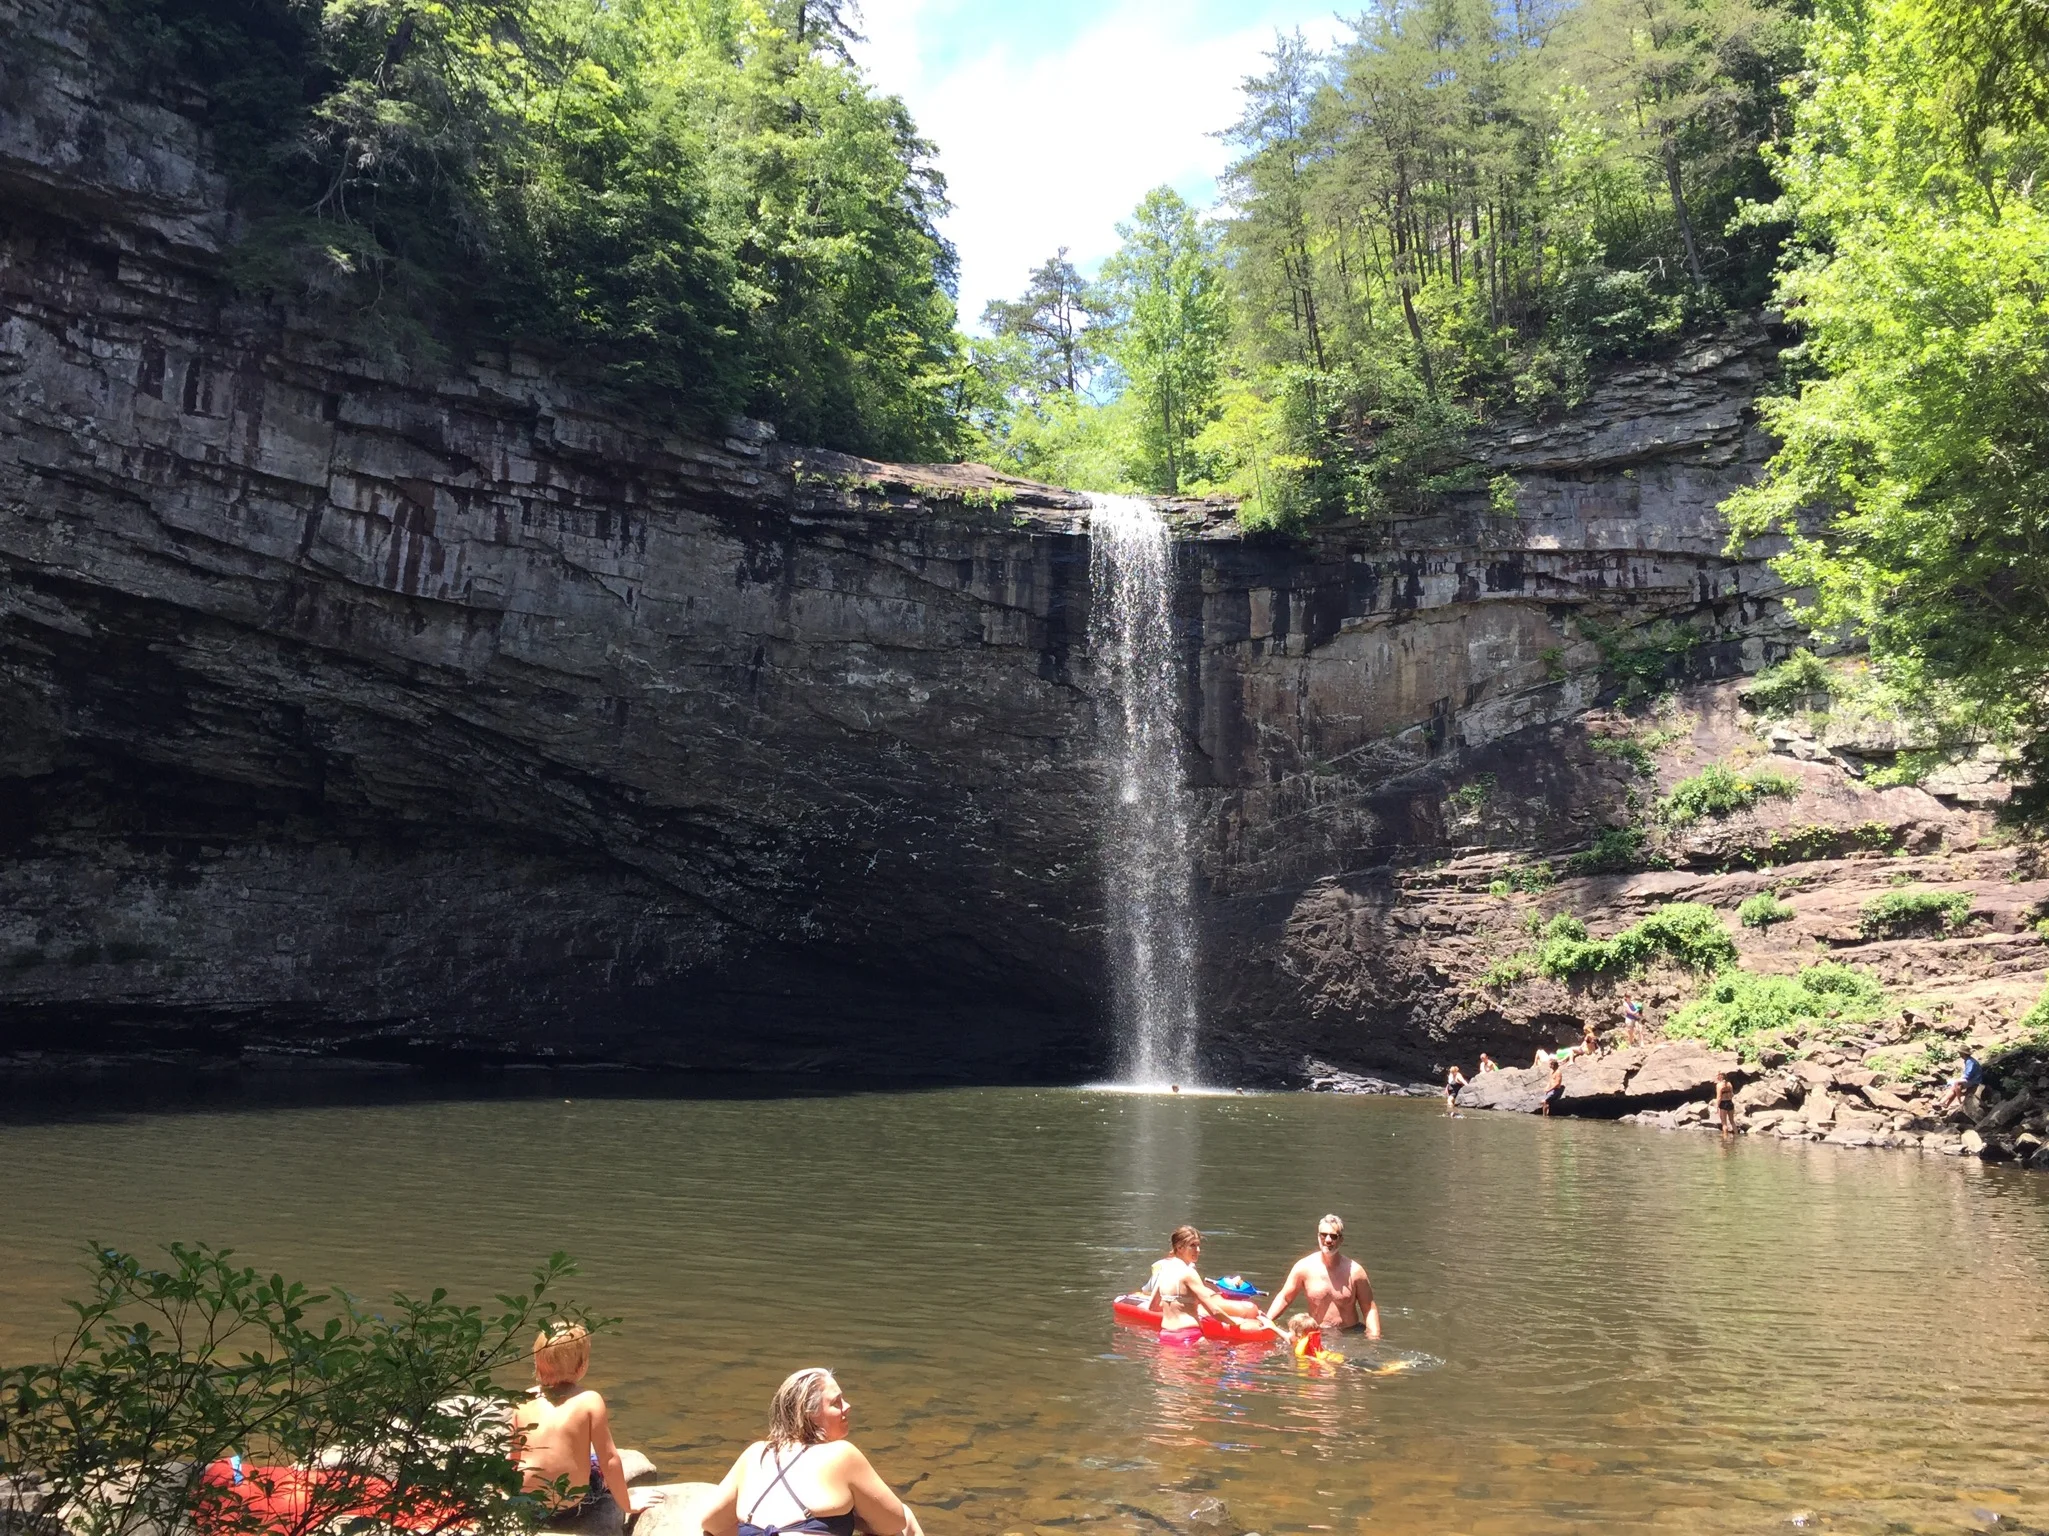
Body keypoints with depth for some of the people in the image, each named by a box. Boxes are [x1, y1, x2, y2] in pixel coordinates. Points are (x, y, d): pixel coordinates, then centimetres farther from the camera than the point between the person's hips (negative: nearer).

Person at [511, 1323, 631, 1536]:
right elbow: (609, 1460, -10)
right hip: (574, 1508, -3)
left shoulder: (524, 1400, -2)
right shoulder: (589, 1401, -12)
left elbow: (514, 1456, 9)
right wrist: (626, 1505, 3)